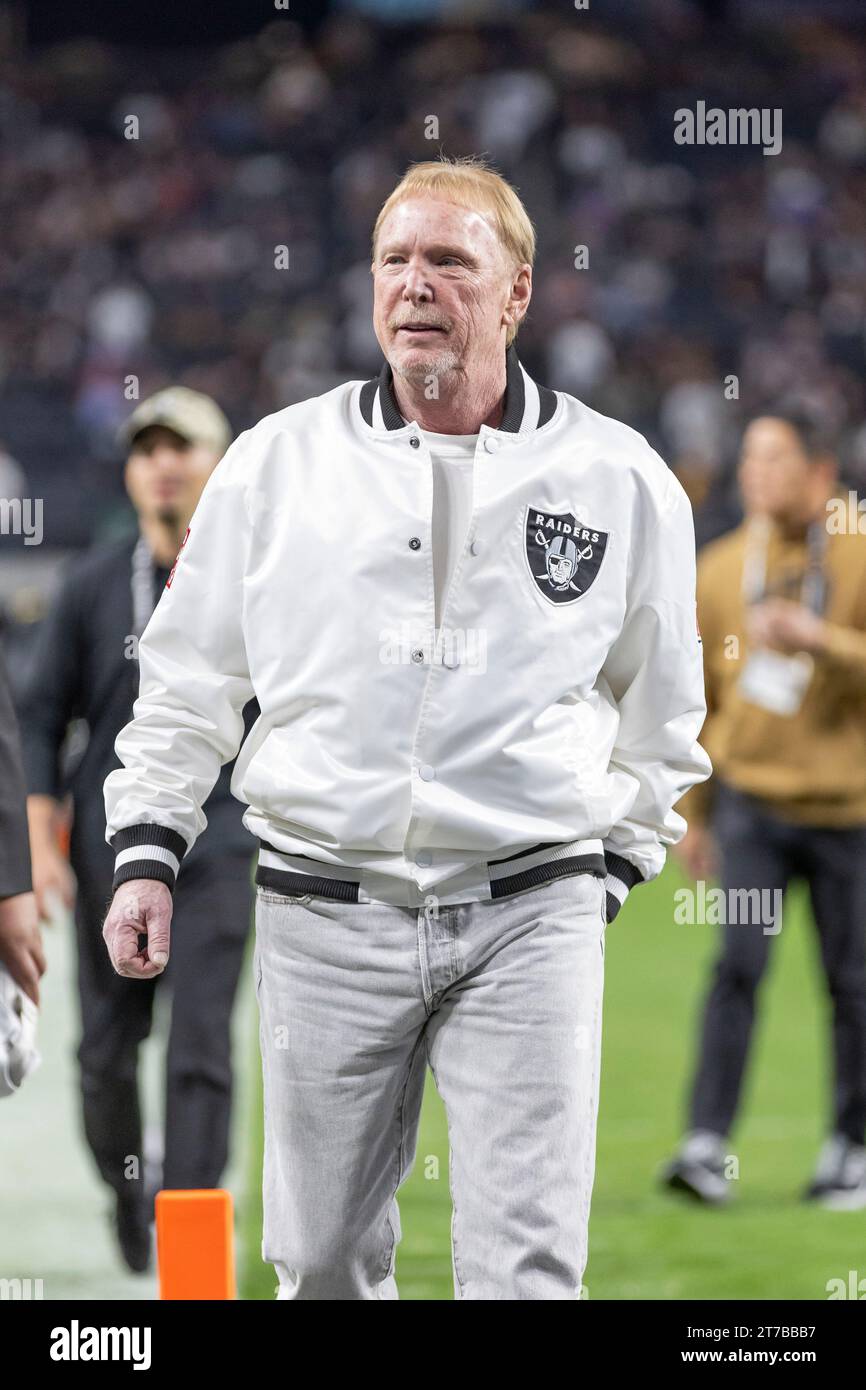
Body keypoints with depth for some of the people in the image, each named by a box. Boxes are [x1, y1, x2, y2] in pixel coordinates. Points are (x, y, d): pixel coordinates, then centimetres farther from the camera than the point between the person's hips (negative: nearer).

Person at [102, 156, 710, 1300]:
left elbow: (660, 707, 17)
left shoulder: (621, 479, 5)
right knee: (322, 1254, 7)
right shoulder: (279, 462, 7)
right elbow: (188, 678, 14)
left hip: (529, 916, -1)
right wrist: (145, 852, 8)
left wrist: (616, 865, 16)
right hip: (325, 914, 1)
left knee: (527, 1266, -7)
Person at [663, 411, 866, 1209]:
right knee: (739, 963, -12)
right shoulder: (722, 569, 6)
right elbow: (698, 696, 14)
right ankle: (708, 1146, -15)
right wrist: (692, 813, 15)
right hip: (749, 796, 1)